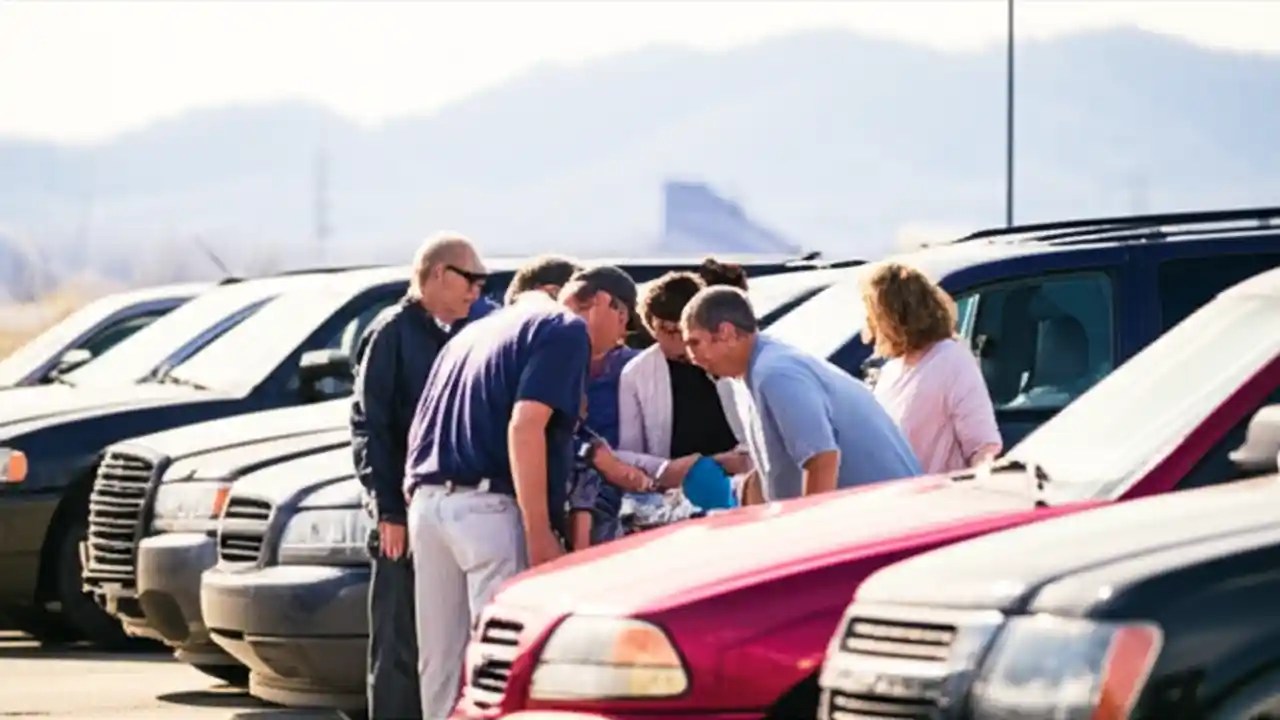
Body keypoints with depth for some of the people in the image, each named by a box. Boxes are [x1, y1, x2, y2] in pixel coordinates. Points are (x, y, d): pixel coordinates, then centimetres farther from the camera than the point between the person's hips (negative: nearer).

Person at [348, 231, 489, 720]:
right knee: (400, 646, -6)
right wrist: (388, 510, -17)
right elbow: (368, 425, -9)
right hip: (407, 513, -6)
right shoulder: (394, 331, -4)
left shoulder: (459, 334, 17)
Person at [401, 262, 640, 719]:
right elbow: (524, 428, -15)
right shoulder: (567, 330, -1)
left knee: (441, 661, 9)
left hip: (428, 499, 8)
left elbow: (423, 425, 24)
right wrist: (540, 532, -18)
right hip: (491, 506, -8)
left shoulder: (483, 327, 26)